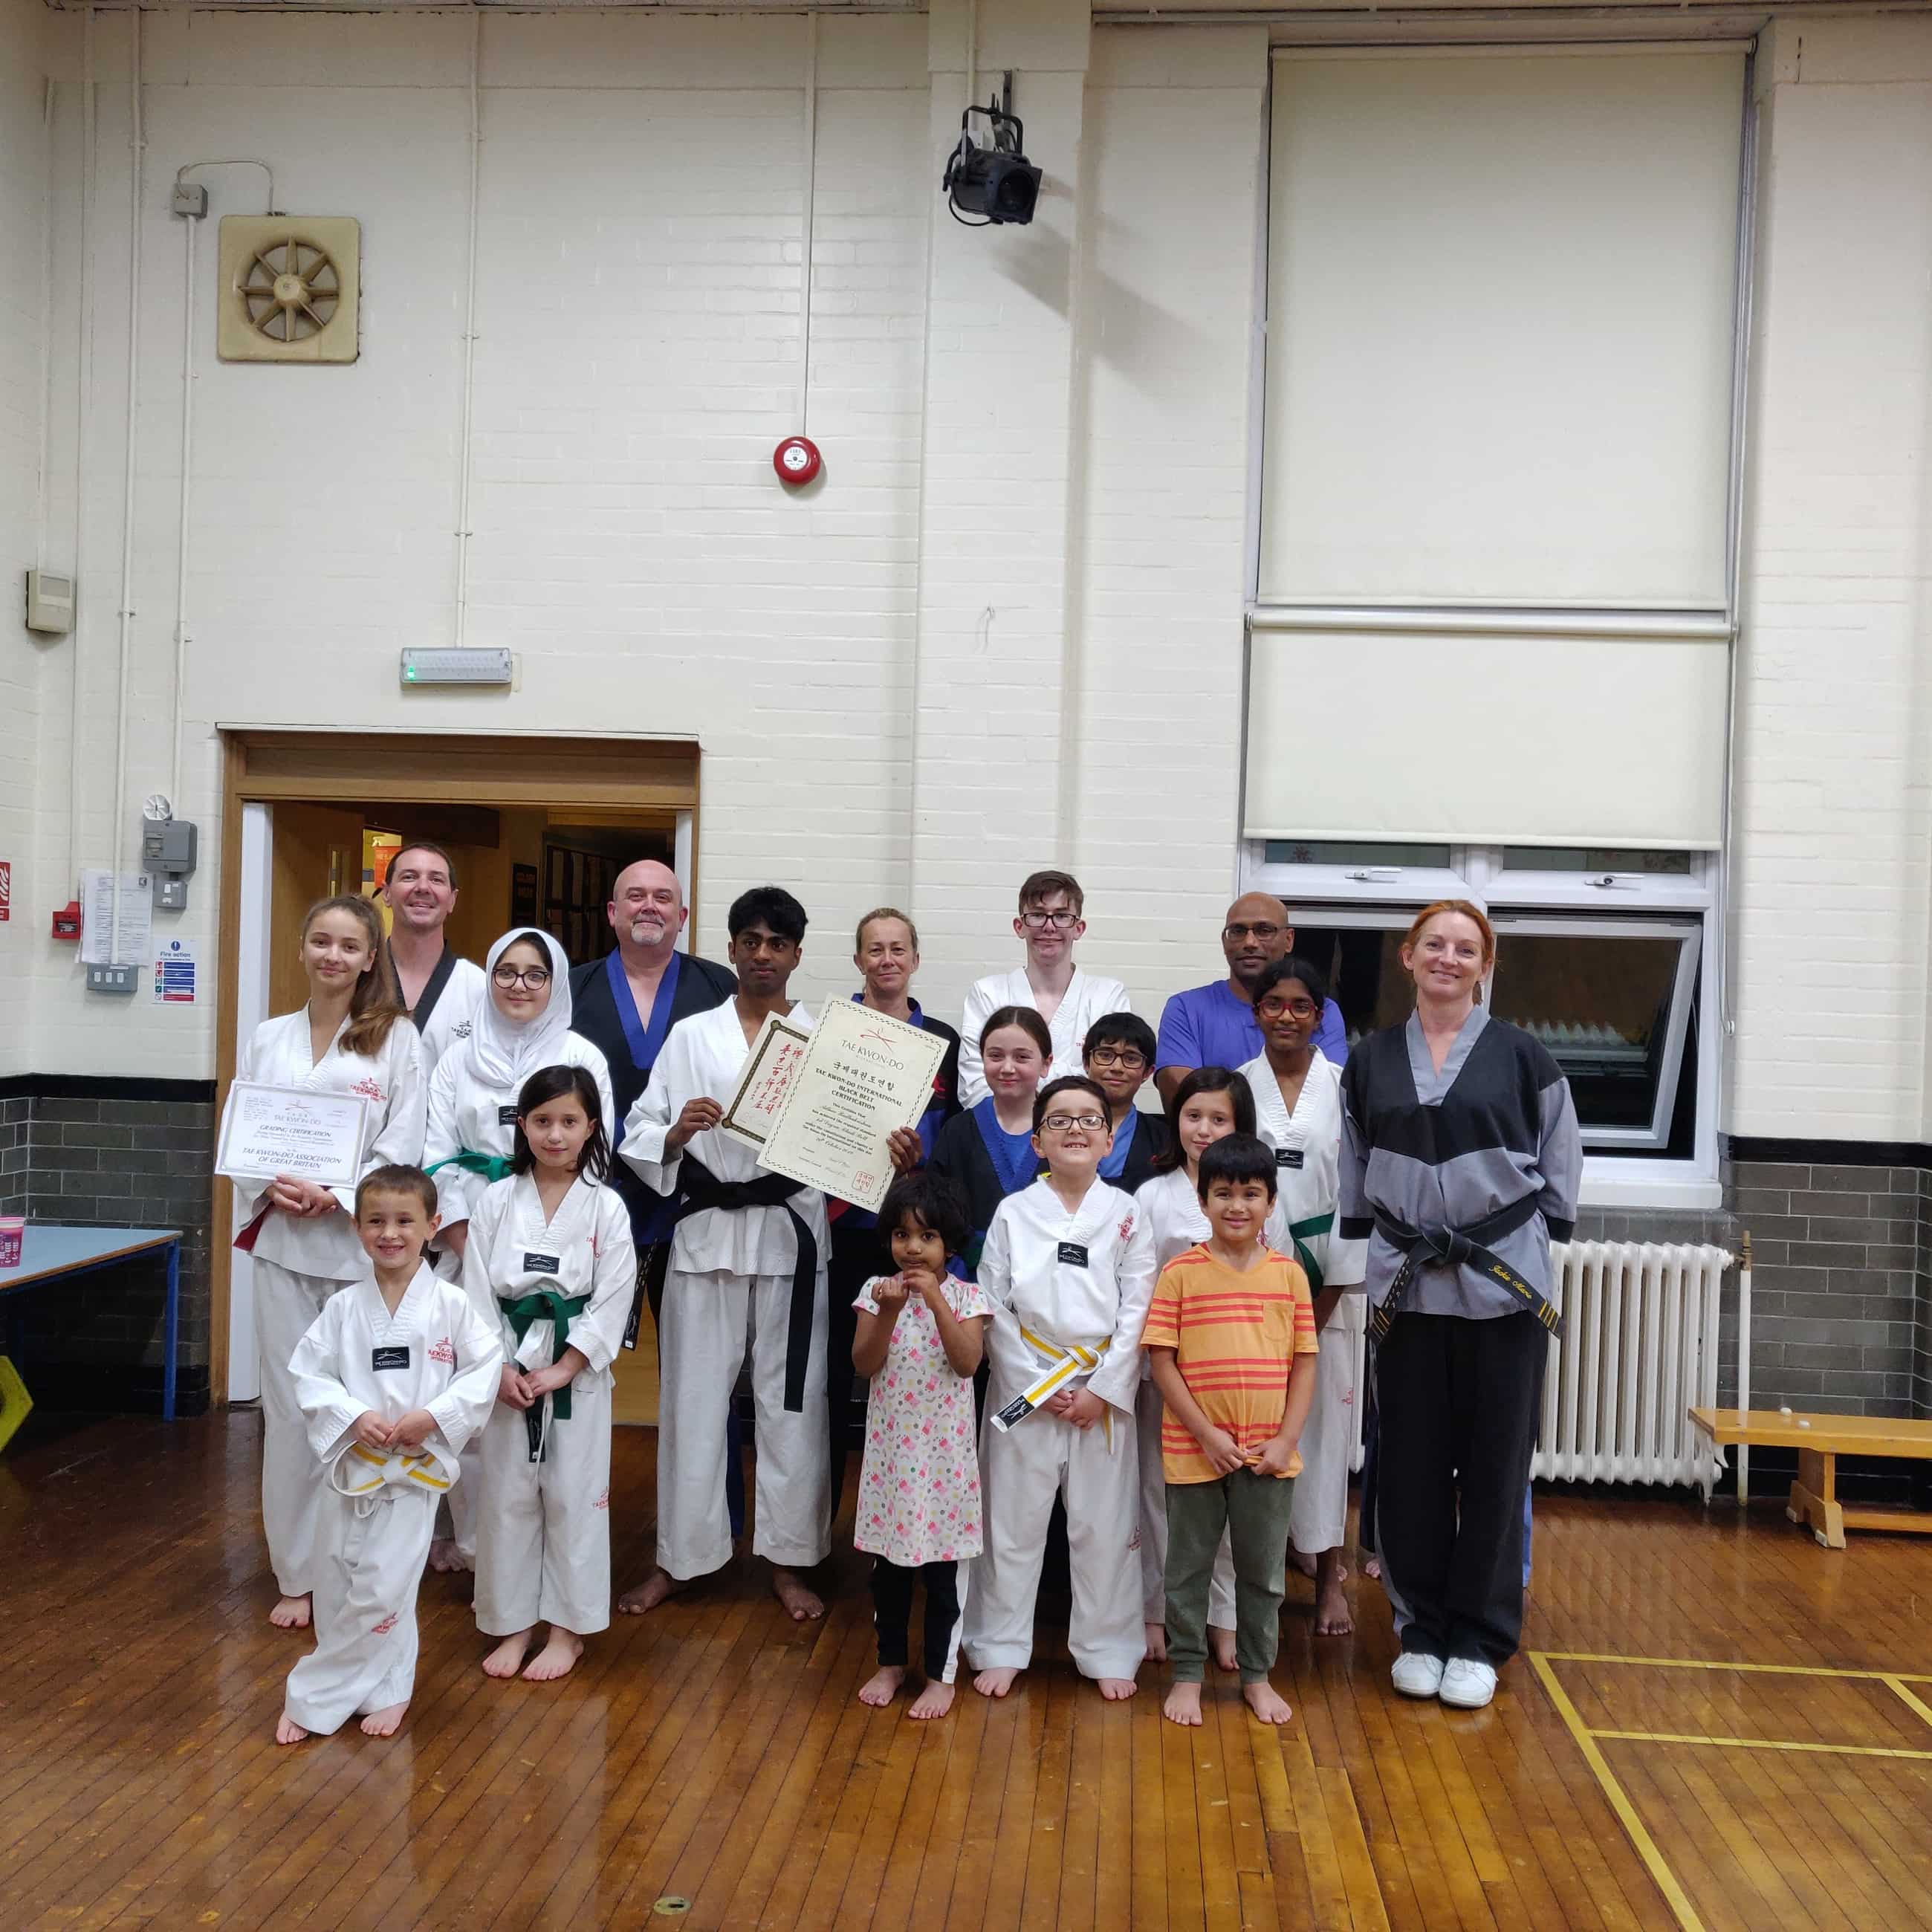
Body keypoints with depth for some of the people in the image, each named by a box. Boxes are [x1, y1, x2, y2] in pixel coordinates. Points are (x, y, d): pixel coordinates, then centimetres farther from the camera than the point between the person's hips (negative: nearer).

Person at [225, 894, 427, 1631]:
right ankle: (299, 1574, 20)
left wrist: (335, 1196, -17)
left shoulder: (397, 1039, 0)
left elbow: (403, 1147, -5)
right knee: (289, 1404, 7)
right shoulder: (267, 1038, 10)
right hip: (282, 1242, 3)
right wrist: (272, 1187, -11)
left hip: (362, 1242, -3)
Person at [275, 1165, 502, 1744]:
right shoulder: (343, 1307, -2)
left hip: (416, 1466, -3)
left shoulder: (450, 1304, -7)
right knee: (337, 1583, 11)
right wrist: (354, 1418, -16)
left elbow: (485, 1367, -5)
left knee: (382, 1588, -3)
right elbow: (308, 1372, -1)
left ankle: (319, 1693, 17)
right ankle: (383, 1687, 30)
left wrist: (434, 1416, -16)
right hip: (349, 1462, 3)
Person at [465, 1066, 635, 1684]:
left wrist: (560, 1370, -12)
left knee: (574, 1499, 5)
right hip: (507, 1369, 2)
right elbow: (478, 1291, -1)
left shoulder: (606, 1208, -5)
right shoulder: (496, 1201, 0)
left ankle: (568, 1628, 21)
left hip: (577, 1371, -2)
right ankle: (512, 1624, 25)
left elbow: (612, 1301, -7)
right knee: (507, 1496, 9)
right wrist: (499, 1369, -9)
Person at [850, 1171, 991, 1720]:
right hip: (891, 1444, 2)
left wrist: (936, 1300, -25)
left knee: (942, 1566, 6)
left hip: (944, 1446, -2)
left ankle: (941, 1673, 21)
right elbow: (864, 1364, -9)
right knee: (887, 1562, 14)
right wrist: (889, 1310, -24)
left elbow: (968, 1362, -18)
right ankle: (891, 1662, 31)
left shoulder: (965, 1295, -5)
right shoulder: (878, 1289, -2)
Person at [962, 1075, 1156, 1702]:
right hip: (1024, 1392, 0)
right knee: (1012, 1523, 8)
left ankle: (1107, 1651, 24)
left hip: (1104, 1395, 0)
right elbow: (994, 1309, -2)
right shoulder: (1013, 1213, 0)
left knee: (1104, 1527, 8)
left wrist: (1103, 1391, -9)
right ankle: (1001, 1648, 23)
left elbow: (1138, 1309, -2)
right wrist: (1038, 1388, -8)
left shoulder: (1125, 1213, 1)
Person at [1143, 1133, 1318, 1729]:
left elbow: (1305, 1362, 2)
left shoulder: (1289, 1273, 0)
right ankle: (1187, 1674, 28)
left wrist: (1286, 1439, -6)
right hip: (1194, 1451, -2)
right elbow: (1162, 1361, -8)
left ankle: (1257, 1675, 32)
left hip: (1269, 1454, 2)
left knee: (1263, 1571, 15)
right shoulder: (1181, 1272, -7)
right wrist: (1207, 1435, -13)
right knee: (1188, 1568, 12)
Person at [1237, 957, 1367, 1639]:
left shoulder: (1347, 1089, 2)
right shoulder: (1235, 1088, 3)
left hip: (1329, 1277, 0)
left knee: (1325, 1417, 3)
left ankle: (1328, 1574, 13)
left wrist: (1329, 1293, -5)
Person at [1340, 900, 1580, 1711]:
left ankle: (1479, 1639, 20)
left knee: (1494, 1465, 5)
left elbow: (1559, 1165, 5)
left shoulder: (1521, 1056, -1)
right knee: (1412, 1465, 7)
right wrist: (1365, 1248, 8)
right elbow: (1354, 1174, 12)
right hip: (1407, 1284, 2)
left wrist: (1530, 1241, 1)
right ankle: (1421, 1628, 23)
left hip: (1504, 1284, -1)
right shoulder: (1371, 1061, 6)